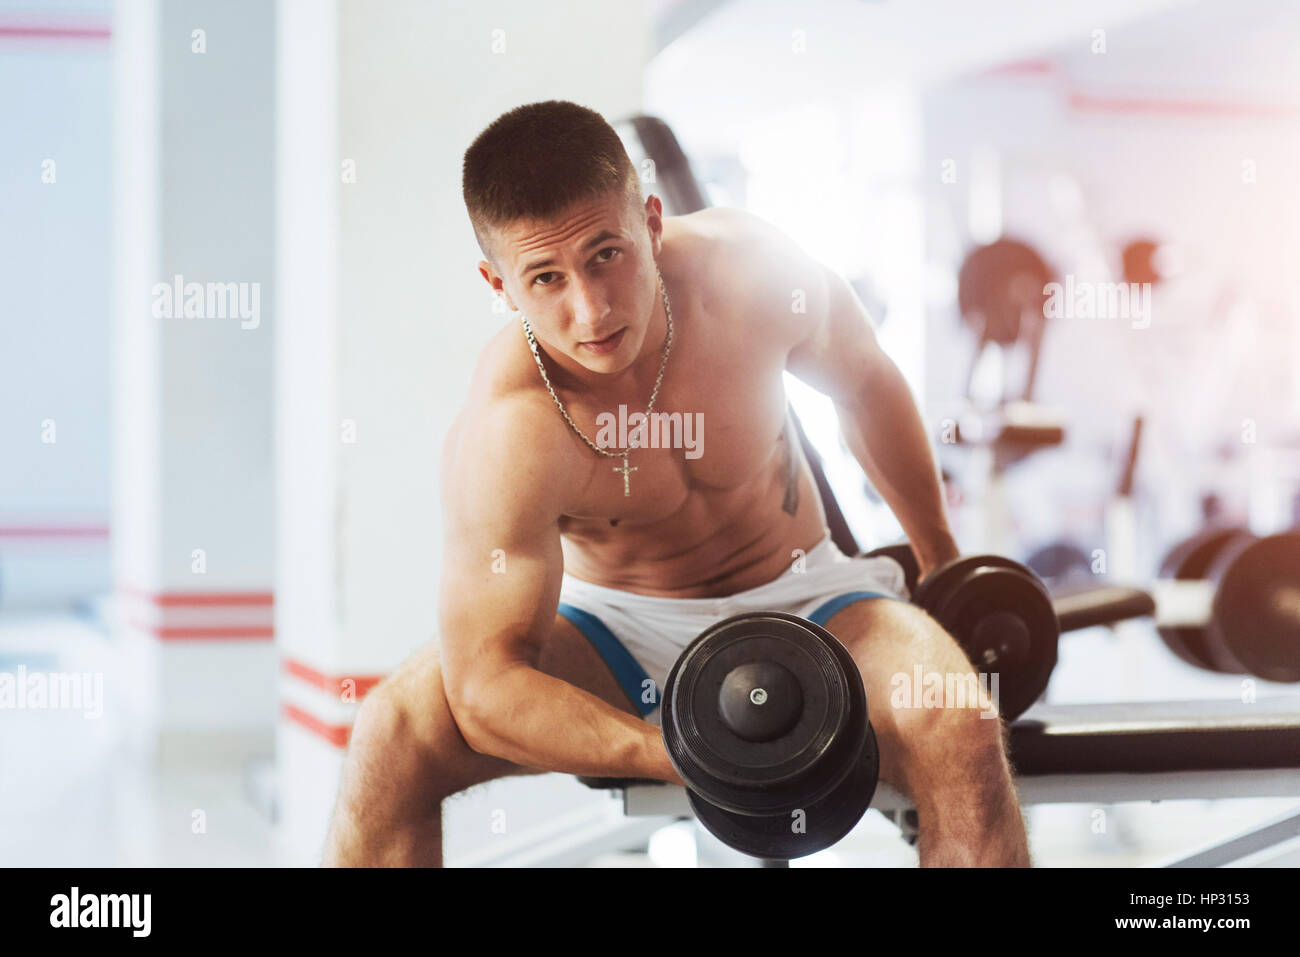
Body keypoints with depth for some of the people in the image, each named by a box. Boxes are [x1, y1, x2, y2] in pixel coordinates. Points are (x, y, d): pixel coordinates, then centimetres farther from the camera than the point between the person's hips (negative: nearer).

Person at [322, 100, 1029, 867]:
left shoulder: (749, 267, -20)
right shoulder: (505, 437, -29)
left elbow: (866, 380, 2)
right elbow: (484, 687, -29)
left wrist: (942, 561, 12)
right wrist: (674, 755, -43)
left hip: (800, 601, 2)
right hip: (612, 631, -1)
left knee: (957, 721, -30)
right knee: (393, 730, -26)